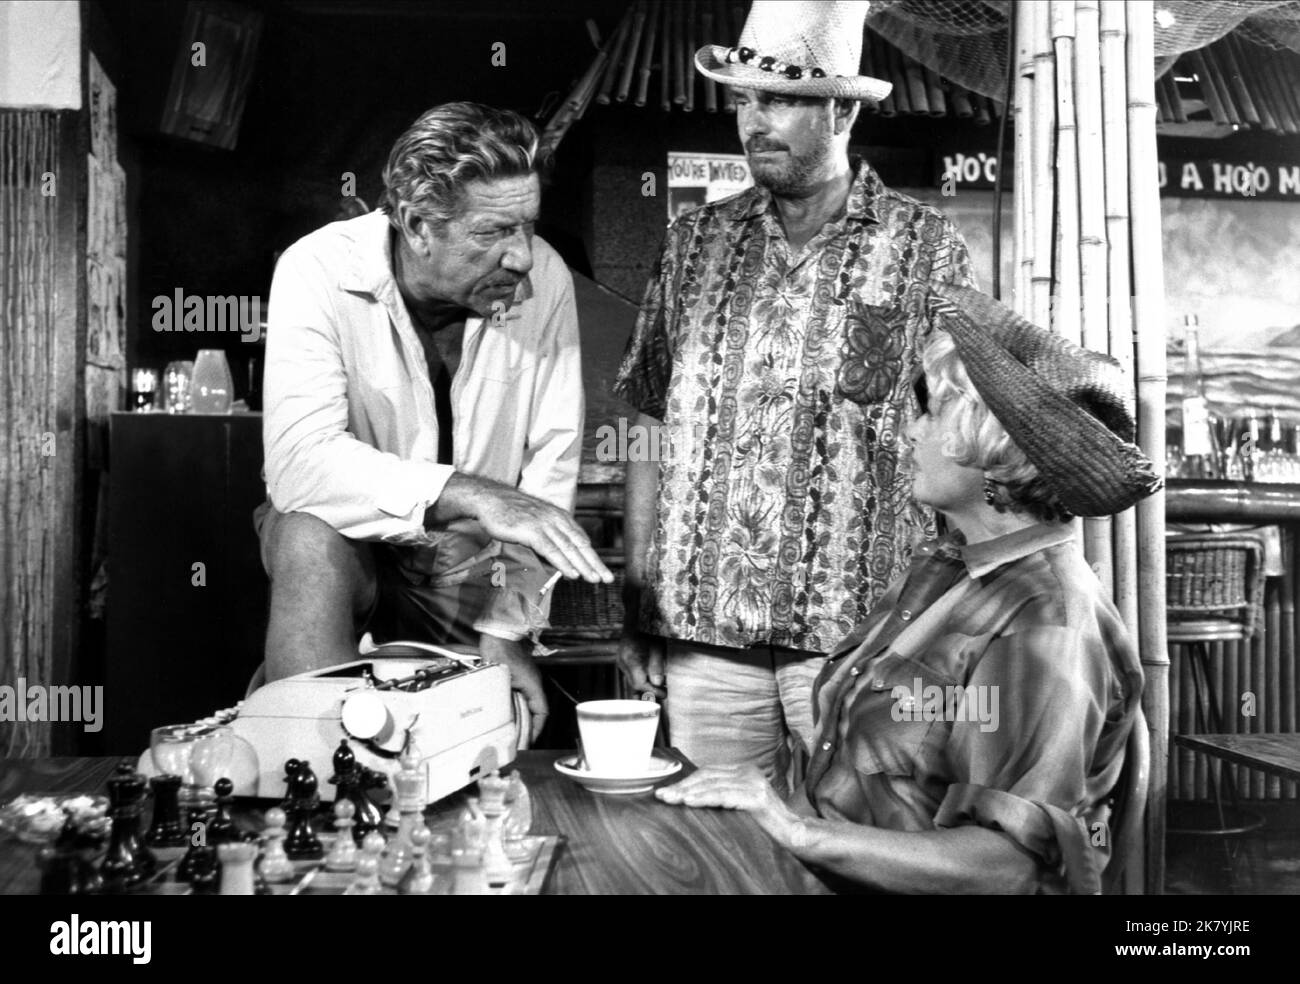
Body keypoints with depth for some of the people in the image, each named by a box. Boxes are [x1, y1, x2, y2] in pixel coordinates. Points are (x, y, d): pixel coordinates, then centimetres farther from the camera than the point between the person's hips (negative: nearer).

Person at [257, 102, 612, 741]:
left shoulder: (542, 278, -13)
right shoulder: (319, 272, -21)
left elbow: (551, 462, -11)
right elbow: (299, 461, -33)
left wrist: (506, 628, -14)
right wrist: (469, 495, -43)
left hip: (471, 565, 3)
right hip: (349, 533, -2)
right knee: (313, 543, -33)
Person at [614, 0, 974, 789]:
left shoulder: (927, 249, -1)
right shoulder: (696, 242, 8)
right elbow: (653, 432, 9)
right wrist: (638, 605, 5)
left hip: (858, 634, -2)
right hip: (703, 632, 3)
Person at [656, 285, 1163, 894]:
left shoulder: (1046, 631, -17)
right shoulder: (941, 568, 9)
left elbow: (1011, 864, -23)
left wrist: (800, 831, -26)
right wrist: (778, 811, -3)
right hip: (831, 876, 7)